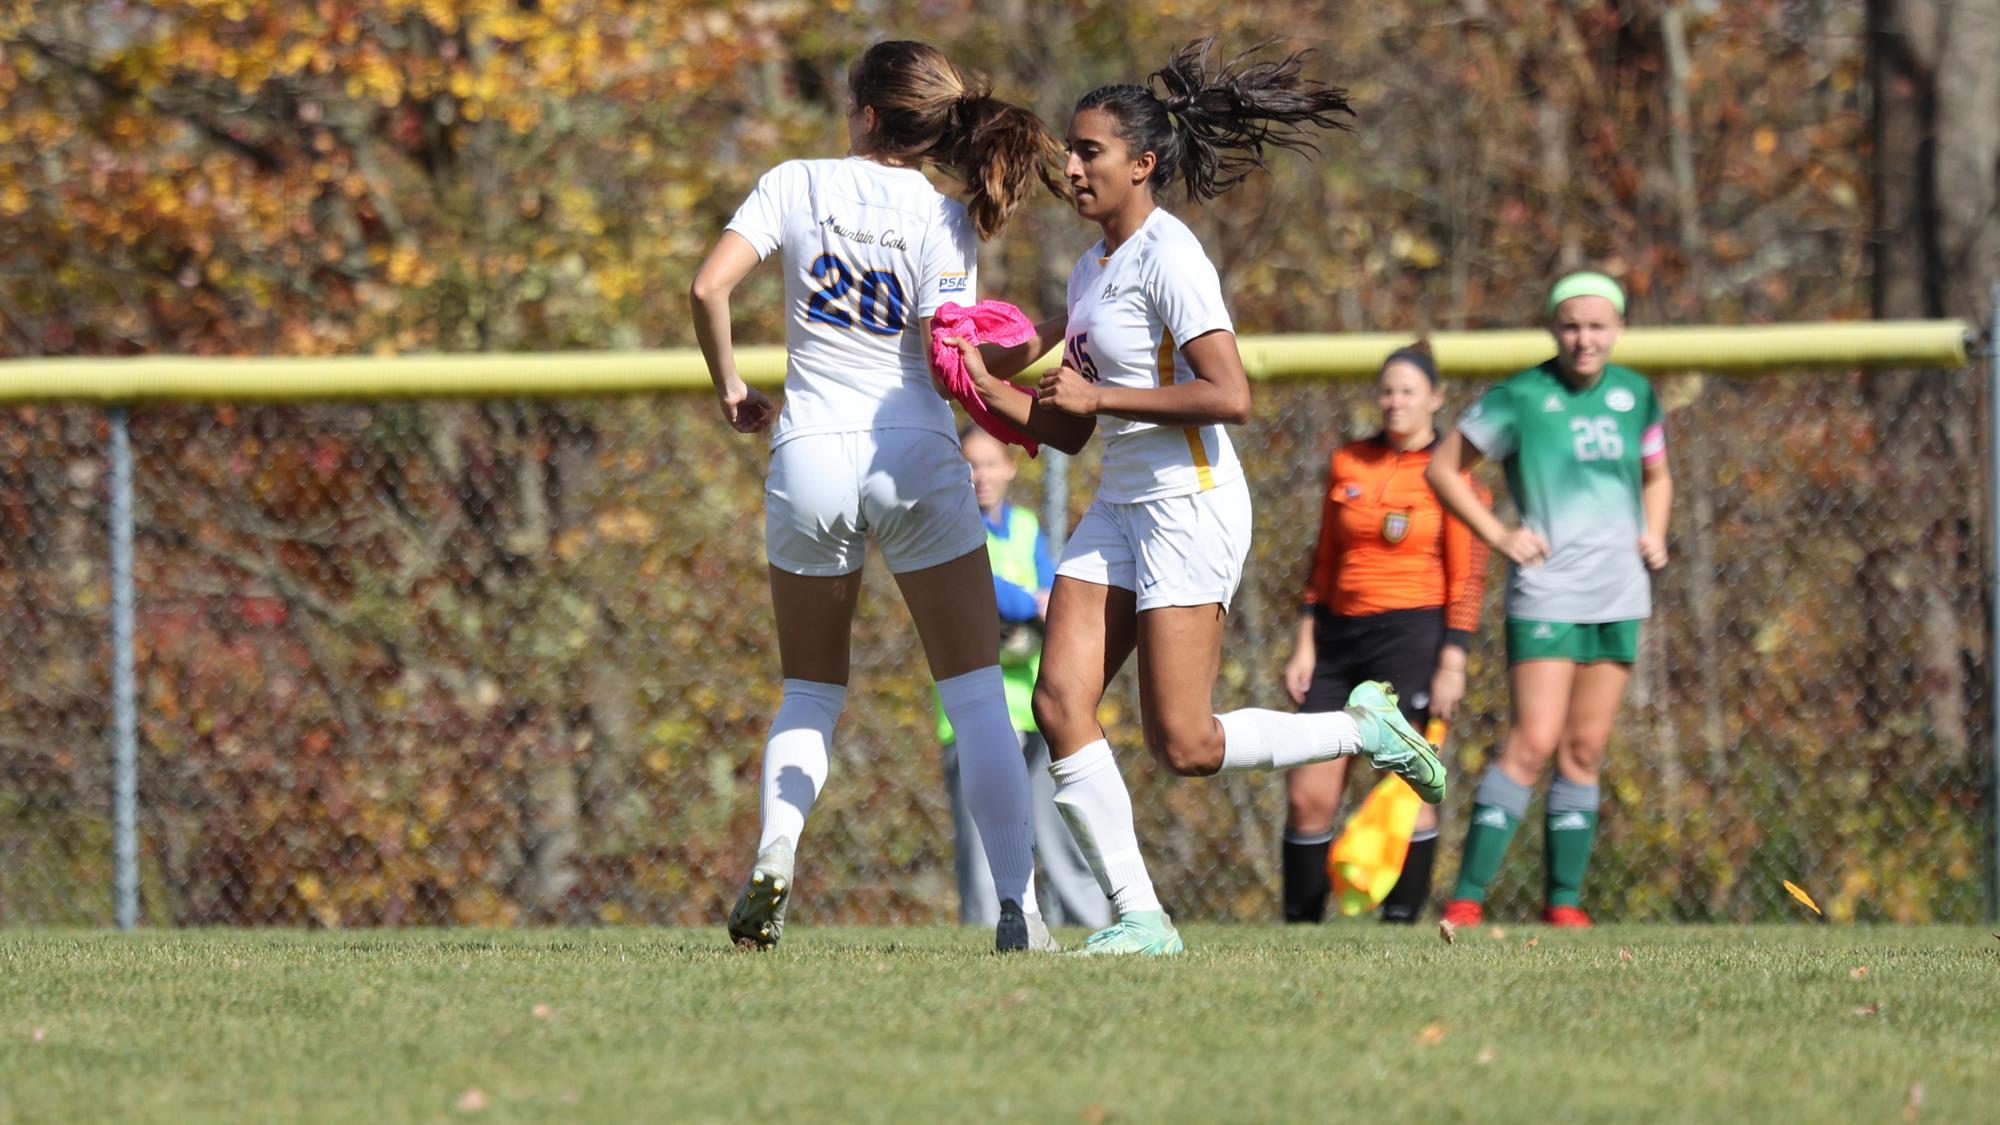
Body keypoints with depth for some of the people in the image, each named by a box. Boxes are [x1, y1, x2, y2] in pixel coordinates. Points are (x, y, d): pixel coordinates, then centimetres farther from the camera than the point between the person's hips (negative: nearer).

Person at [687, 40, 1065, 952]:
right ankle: (1017, 905, -7)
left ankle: (772, 857, -6)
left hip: (808, 462, 1)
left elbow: (708, 286, -9)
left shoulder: (795, 184, 0)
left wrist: (729, 390, 4)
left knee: (809, 696, 17)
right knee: (976, 697, 3)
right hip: (914, 459, -1)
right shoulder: (942, 221, -3)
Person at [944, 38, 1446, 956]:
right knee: (1059, 703, -6)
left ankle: (1363, 728, 12)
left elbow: (1230, 397, -23)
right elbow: (1066, 430, 18)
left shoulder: (1167, 257, -13)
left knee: (1183, 747, -10)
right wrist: (990, 386, 1)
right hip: (1121, 508, 9)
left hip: (1190, 505, -9)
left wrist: (1099, 396, -17)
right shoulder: (1090, 268, 14)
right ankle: (1138, 917, -3)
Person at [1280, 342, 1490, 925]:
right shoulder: (1346, 465, 12)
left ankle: (1401, 918, 0)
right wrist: (1306, 645, 11)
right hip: (1340, 636, 5)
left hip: (1412, 636, -5)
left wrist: (1453, 662, -13)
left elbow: (1468, 575, -5)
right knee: (1308, 794, 0)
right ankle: (1300, 923, 8)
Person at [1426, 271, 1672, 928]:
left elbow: (1656, 476, 25)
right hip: (1546, 595, -5)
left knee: (1585, 752, 7)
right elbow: (1443, 467, 0)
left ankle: (1564, 901, 13)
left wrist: (1655, 533, 6)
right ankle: (1466, 898, -18)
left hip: (1619, 596, 5)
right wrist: (1498, 535, -8)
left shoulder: (1636, 396, 8)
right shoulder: (1521, 398, -7)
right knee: (1533, 743, -17)